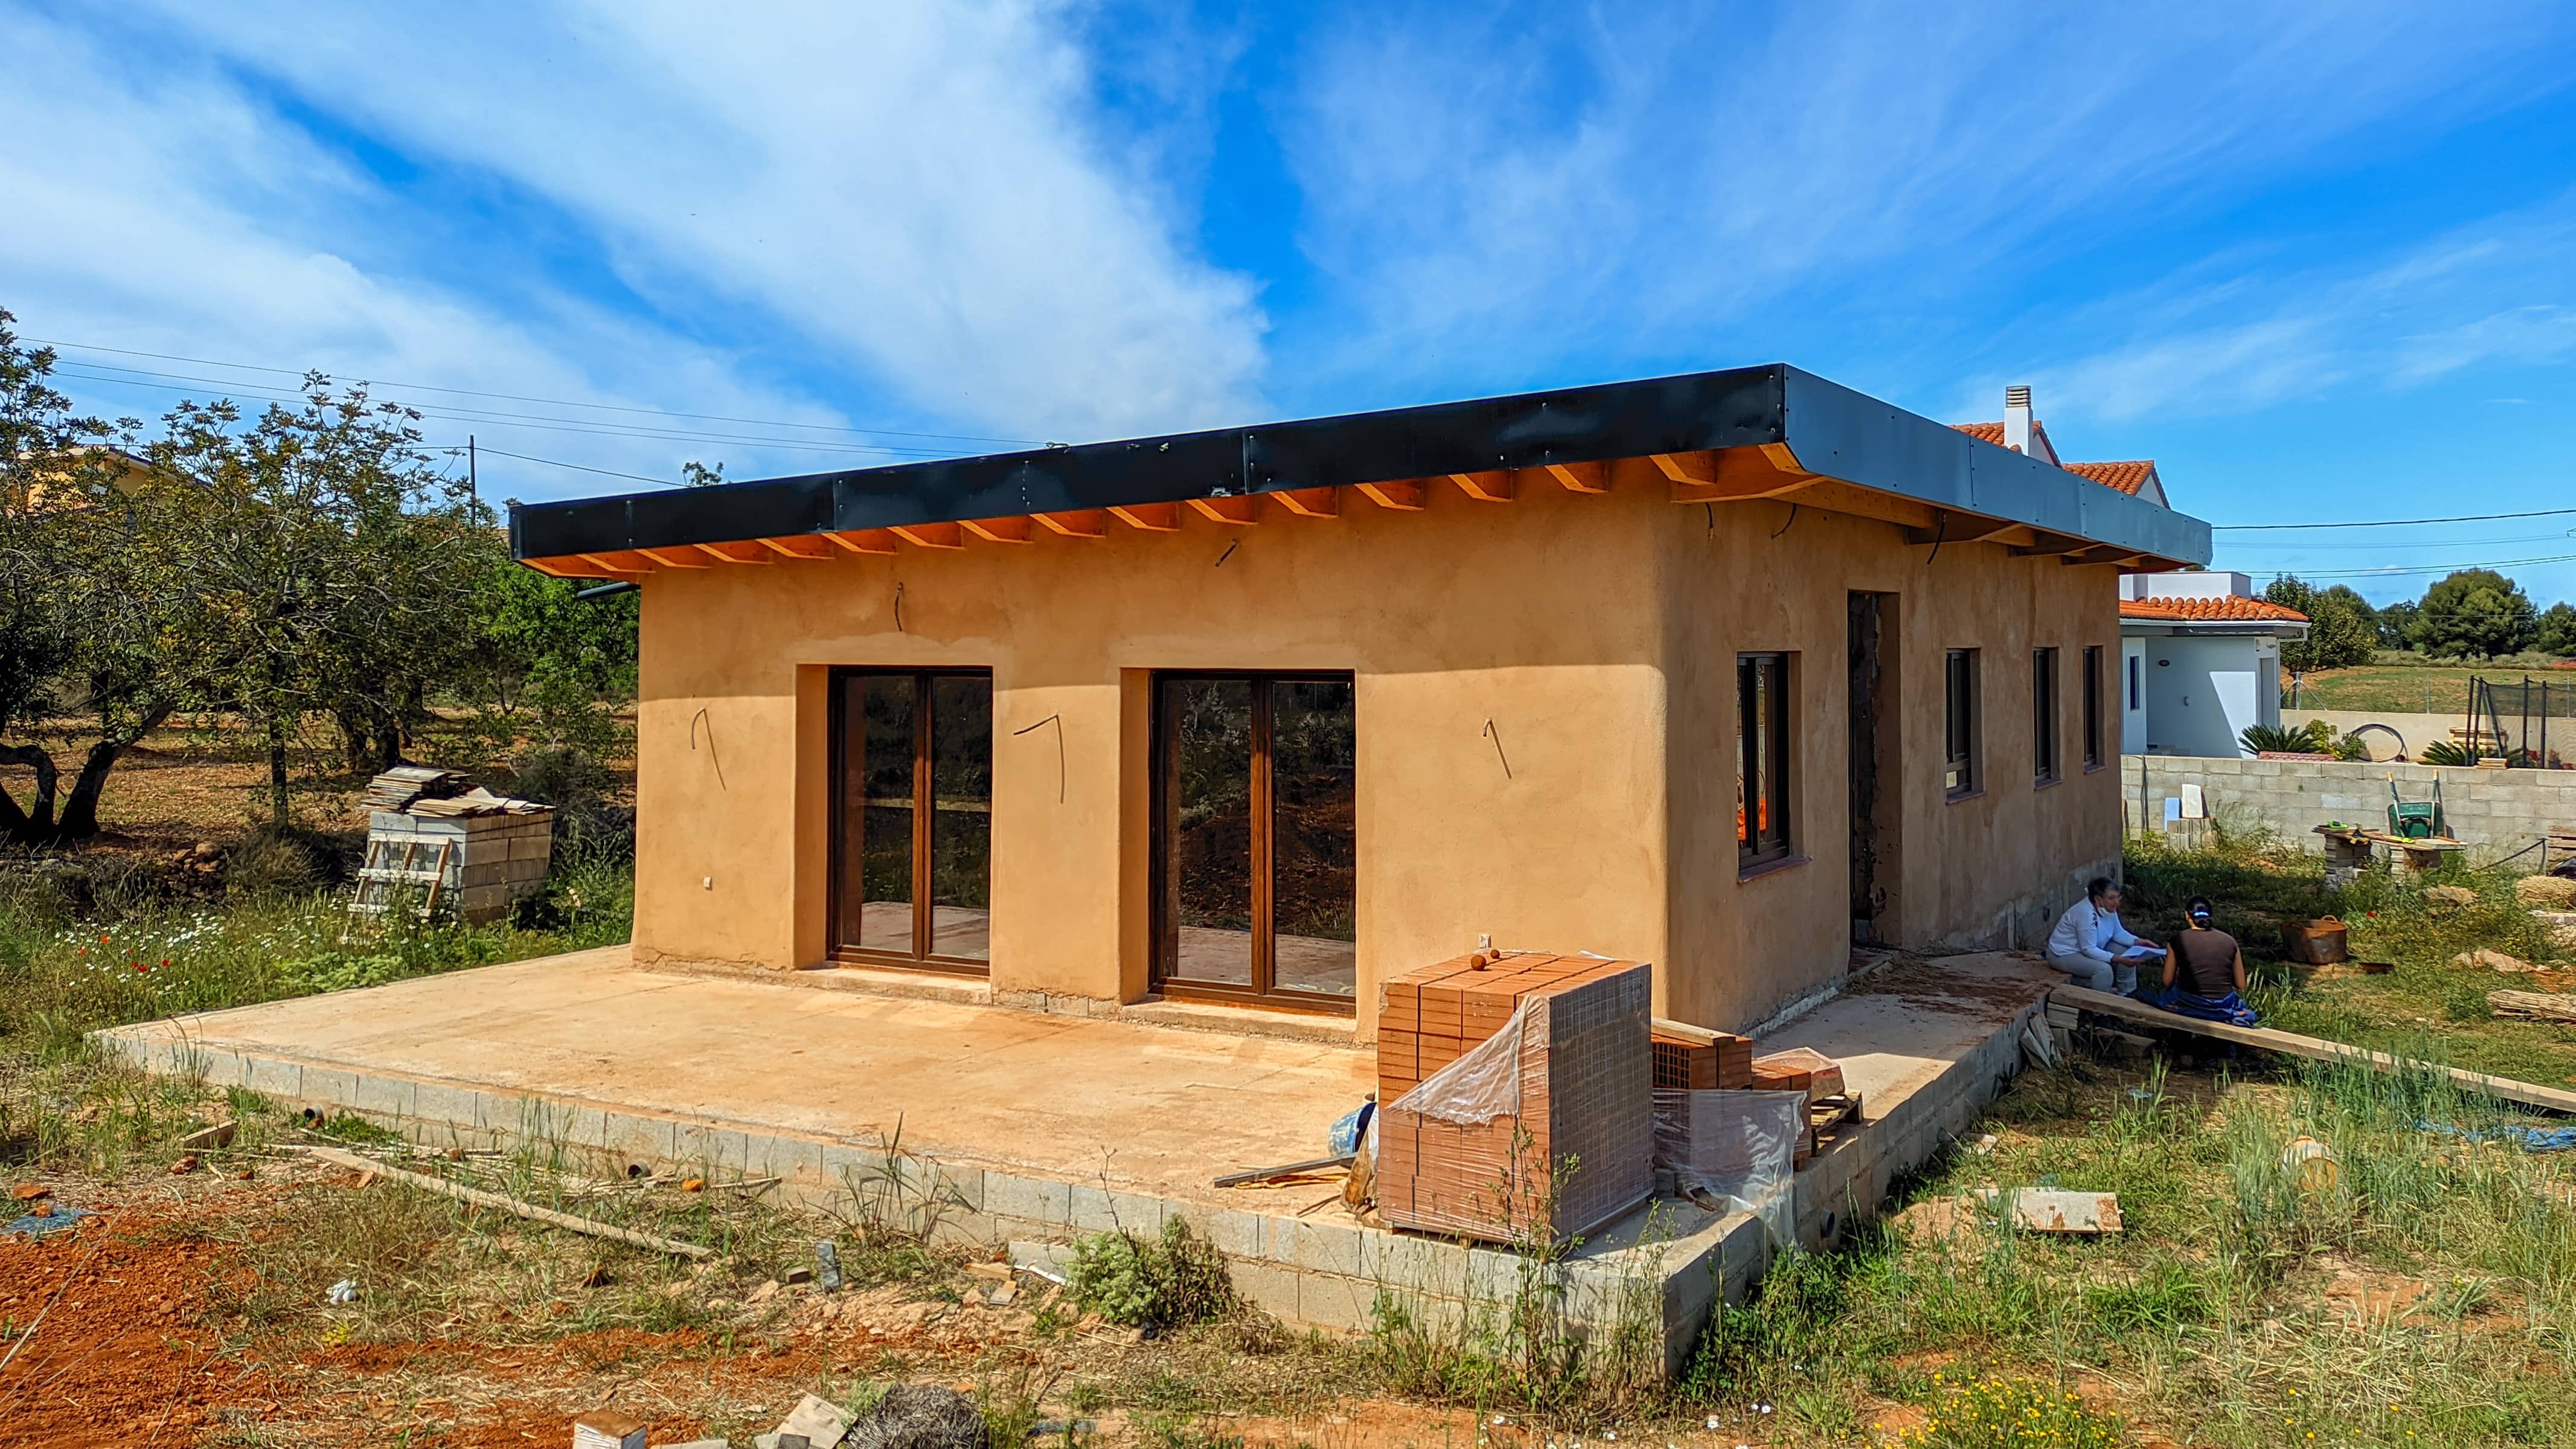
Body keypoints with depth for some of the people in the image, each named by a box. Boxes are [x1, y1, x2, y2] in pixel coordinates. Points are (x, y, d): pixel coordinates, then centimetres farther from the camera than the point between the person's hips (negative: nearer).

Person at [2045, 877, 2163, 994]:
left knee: (2128, 956, 2)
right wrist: (2117, 959, -38)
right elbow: (2089, 950, -31)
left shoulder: (2108, 908, -7)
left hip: (2091, 948, 10)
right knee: (2104, 969, -30)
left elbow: (2118, 932, 7)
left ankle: (2127, 996, 16)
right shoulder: (2086, 914, -34)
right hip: (2065, 954, -10)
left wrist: (2138, 942, -11)